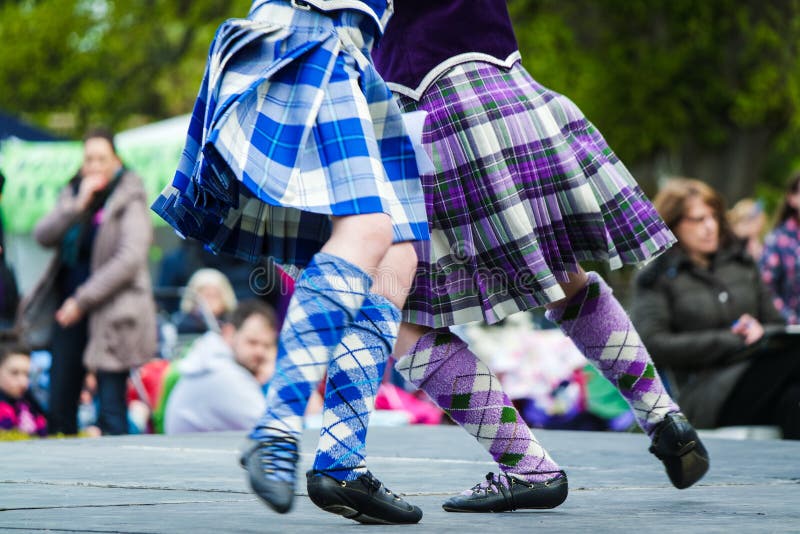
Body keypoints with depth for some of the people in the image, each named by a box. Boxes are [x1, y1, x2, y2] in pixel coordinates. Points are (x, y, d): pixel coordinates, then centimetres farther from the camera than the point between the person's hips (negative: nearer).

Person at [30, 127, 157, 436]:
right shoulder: (73, 193, 14)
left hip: (112, 314, -6)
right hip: (71, 311, 6)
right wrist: (77, 207, -11)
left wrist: (82, 300, -14)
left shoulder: (129, 199, -6)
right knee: (58, 406, 5)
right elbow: (43, 236, 2)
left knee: (111, 412, -9)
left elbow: (130, 259, -16)